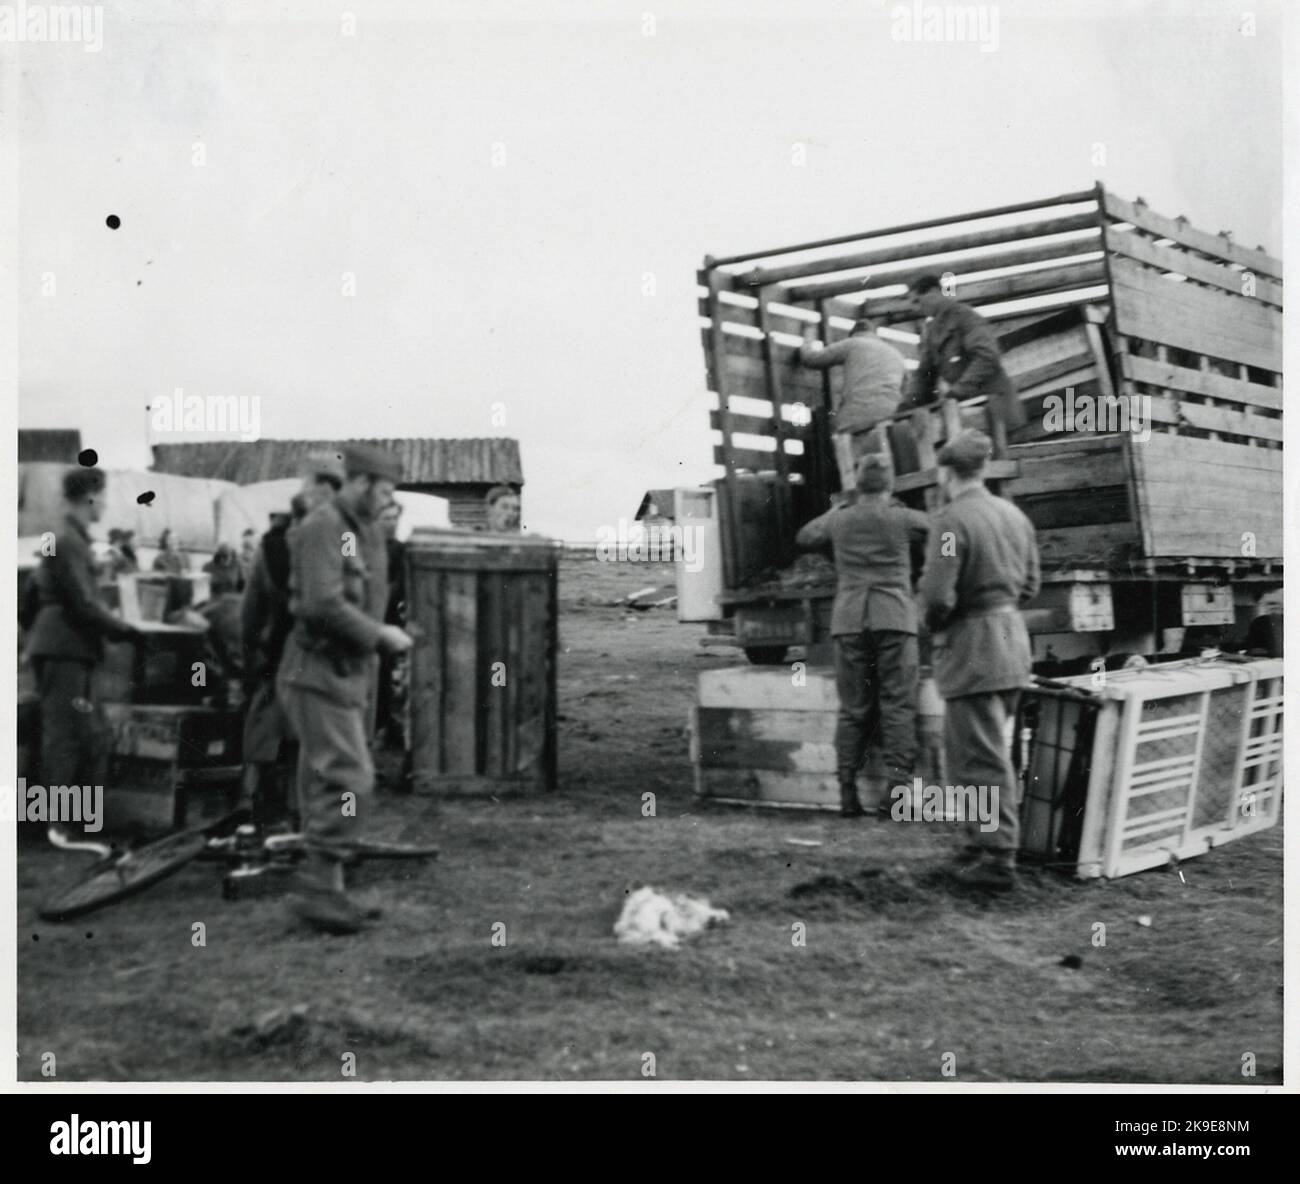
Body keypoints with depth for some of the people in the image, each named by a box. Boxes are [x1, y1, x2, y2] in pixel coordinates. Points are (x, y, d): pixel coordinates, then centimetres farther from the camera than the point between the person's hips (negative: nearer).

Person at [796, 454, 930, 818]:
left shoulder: (838, 519, 8)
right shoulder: (902, 519, 0)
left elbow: (804, 536, 25)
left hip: (849, 622, 3)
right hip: (894, 619, -3)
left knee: (853, 709, 7)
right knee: (897, 706, -1)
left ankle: (847, 791, 6)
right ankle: (896, 784, -9)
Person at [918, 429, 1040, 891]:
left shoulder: (951, 521, -16)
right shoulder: (1014, 515, 9)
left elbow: (938, 595, -21)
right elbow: (1029, 585, 15)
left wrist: (935, 626, -2)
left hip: (972, 646, -8)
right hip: (1013, 634, 8)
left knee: (983, 756, -2)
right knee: (962, 745, 21)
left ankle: (998, 860, 1)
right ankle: (985, 840, 27)